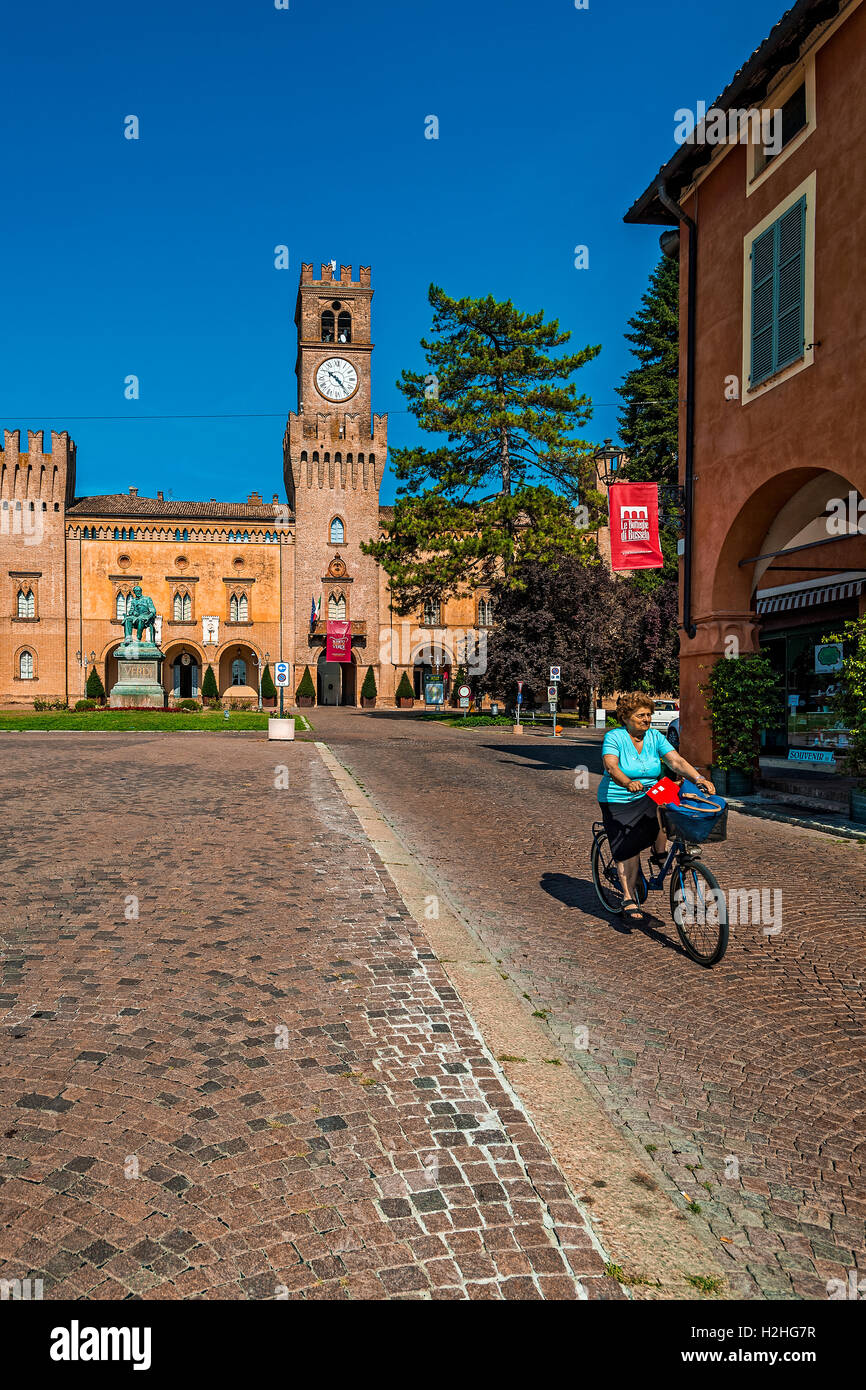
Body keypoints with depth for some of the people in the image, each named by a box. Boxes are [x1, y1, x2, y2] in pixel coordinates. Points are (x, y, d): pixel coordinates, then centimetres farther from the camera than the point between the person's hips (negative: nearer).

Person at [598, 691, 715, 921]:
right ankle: (629, 899, 4)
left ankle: (659, 855, -7)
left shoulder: (655, 737, -2)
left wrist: (699, 778, -31)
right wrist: (628, 783, -50)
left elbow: (676, 761, -14)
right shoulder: (614, 737, -14)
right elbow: (611, 767, -30)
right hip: (618, 802, -3)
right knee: (627, 850, -7)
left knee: (661, 812, -30)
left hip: (648, 797, 3)